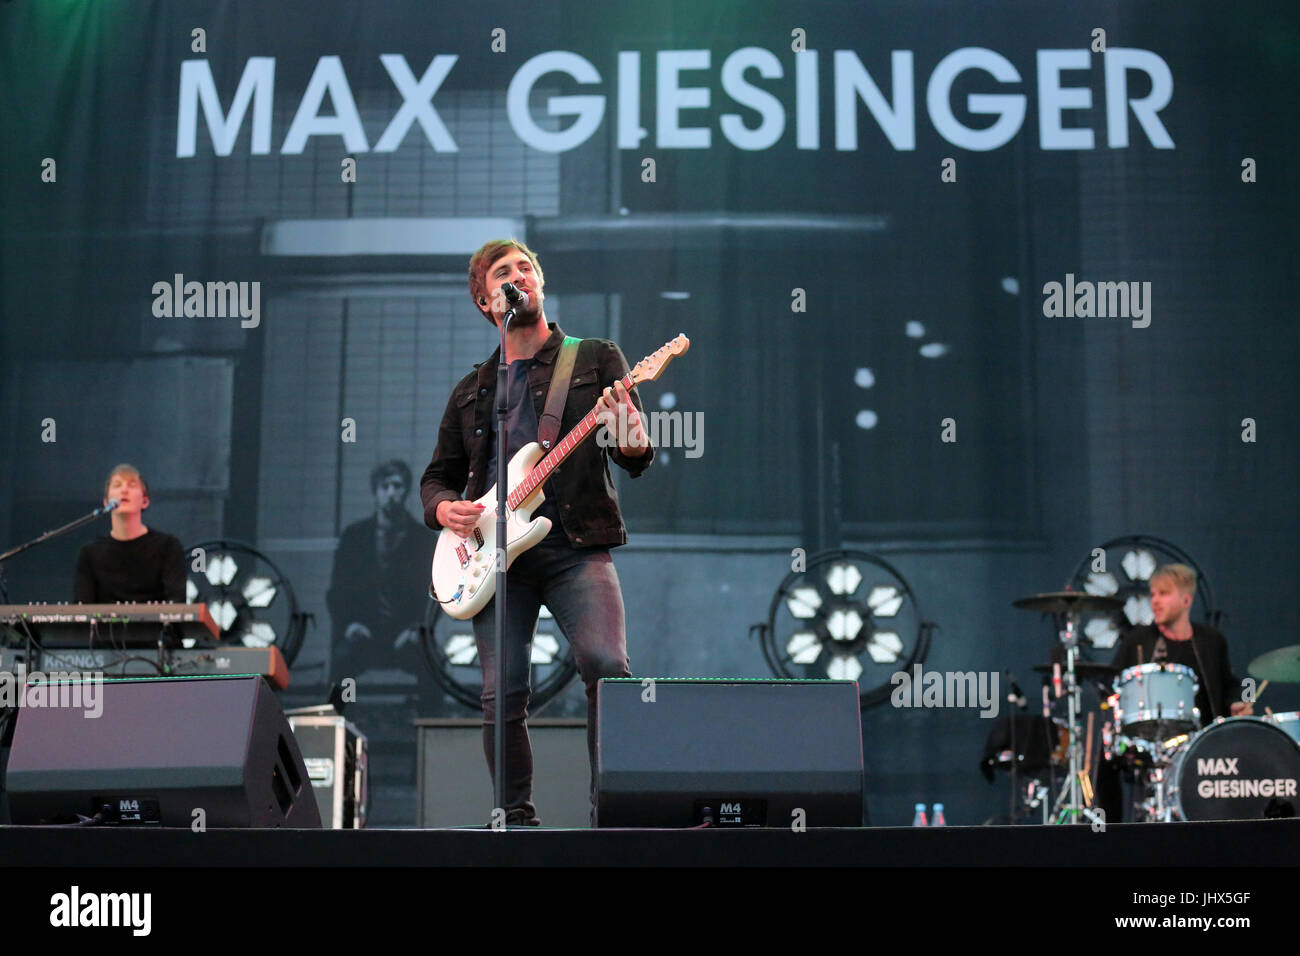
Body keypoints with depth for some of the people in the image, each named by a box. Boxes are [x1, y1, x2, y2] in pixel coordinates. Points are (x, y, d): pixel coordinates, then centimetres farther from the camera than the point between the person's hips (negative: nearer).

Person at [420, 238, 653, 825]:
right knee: (501, 696, -3)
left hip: (576, 548, -3)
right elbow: (438, 475, 26)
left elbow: (637, 458, 4)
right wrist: (444, 509, 2)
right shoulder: (471, 391, 21)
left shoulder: (595, 359, 12)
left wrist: (632, 443, -22)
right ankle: (516, 817, 10)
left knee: (606, 666, -23)